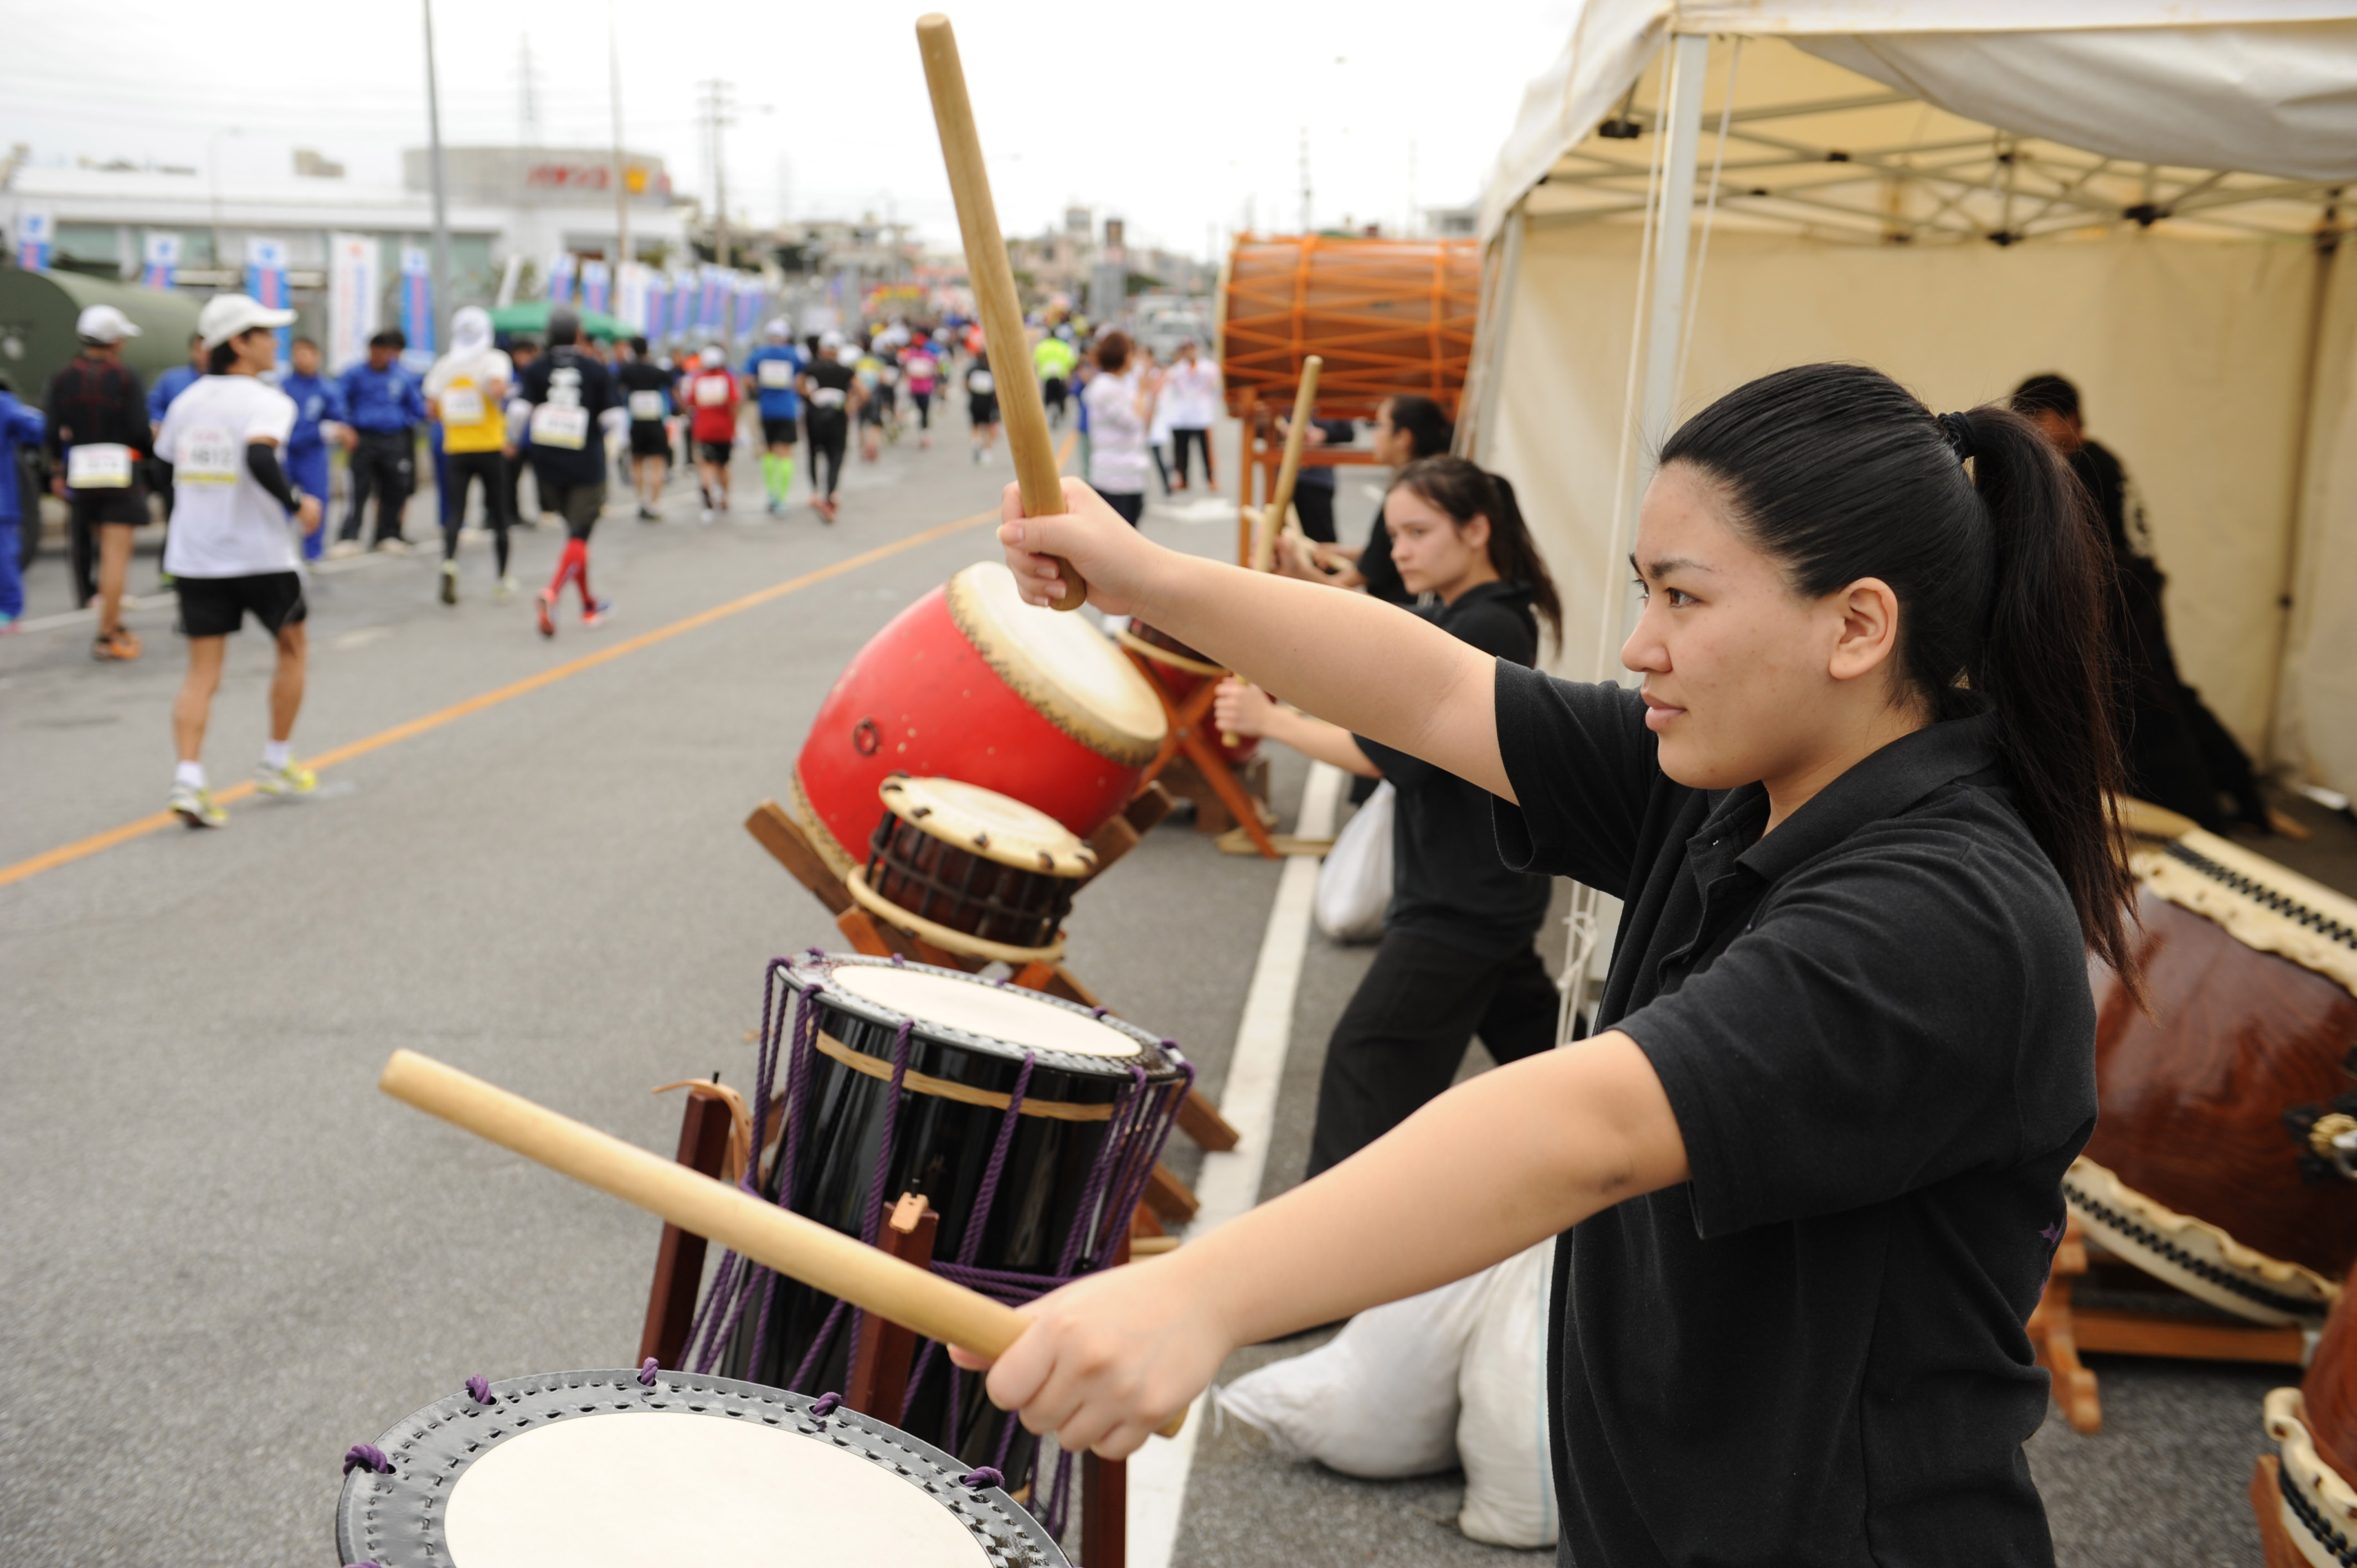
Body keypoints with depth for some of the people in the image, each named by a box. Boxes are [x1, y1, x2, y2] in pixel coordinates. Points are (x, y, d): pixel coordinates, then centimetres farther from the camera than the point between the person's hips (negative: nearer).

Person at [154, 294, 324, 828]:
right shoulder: (267, 402, -12)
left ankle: (188, 778, -11)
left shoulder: (188, 400, 8)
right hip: (260, 556, -5)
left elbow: (167, 461, 17)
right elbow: (260, 457, -29)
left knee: (202, 674, 4)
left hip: (192, 557, 5)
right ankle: (277, 764, 25)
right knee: (292, 651, 18)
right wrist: (298, 503, -17)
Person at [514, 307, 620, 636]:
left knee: (575, 532, 17)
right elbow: (612, 419, -4)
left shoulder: (534, 370, 0)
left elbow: (520, 411, -9)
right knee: (578, 537, -3)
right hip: (587, 466, -3)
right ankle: (552, 592, -28)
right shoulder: (597, 371, -3)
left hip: (548, 464, 3)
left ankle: (589, 606, 25)